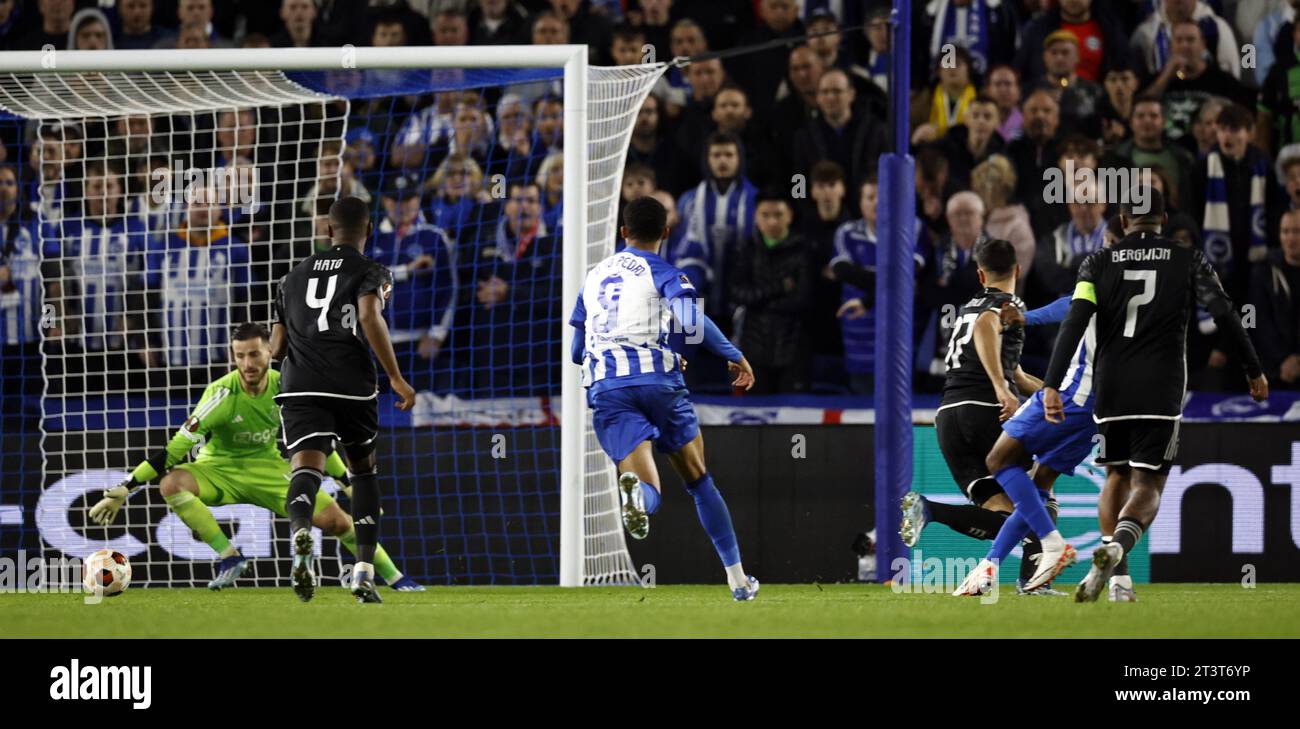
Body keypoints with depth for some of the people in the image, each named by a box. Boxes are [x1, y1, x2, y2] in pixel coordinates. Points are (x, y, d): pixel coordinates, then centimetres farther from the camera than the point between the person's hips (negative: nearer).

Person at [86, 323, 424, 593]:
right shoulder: (222, 394, -26)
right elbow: (176, 447, -26)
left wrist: (349, 483, 7)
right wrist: (124, 489, -30)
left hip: (269, 469, 2)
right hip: (219, 470, -2)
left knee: (335, 519, -11)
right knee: (171, 483, -34)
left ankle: (394, 577, 9)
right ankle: (229, 557, -25)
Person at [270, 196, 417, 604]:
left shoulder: (295, 276, 21)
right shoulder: (371, 272, 9)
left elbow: (276, 347, 21)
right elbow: (369, 317, -12)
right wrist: (395, 378, -10)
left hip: (301, 386, 1)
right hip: (352, 385, -1)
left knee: (306, 469, -15)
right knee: (363, 470, 20)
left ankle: (300, 530, -50)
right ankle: (364, 573, 15)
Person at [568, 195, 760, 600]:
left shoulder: (594, 277, 23)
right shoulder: (663, 273, 7)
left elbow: (577, 352, 30)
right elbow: (692, 323, -14)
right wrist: (734, 357, -1)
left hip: (605, 386, 2)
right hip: (656, 378, -2)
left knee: (649, 493, -11)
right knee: (699, 481, 16)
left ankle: (634, 491, -50)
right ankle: (737, 578, 19)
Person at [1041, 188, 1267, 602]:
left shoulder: (1099, 264, 5)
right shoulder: (1188, 262, 4)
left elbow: (1074, 324, -6)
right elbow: (1224, 315, 0)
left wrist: (1052, 386, -9)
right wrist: (1254, 370, 10)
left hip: (1111, 388, 2)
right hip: (1161, 391, -2)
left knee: (1118, 475, 21)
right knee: (1148, 486, -3)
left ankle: (1115, 577, 13)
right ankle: (1116, 549, -33)